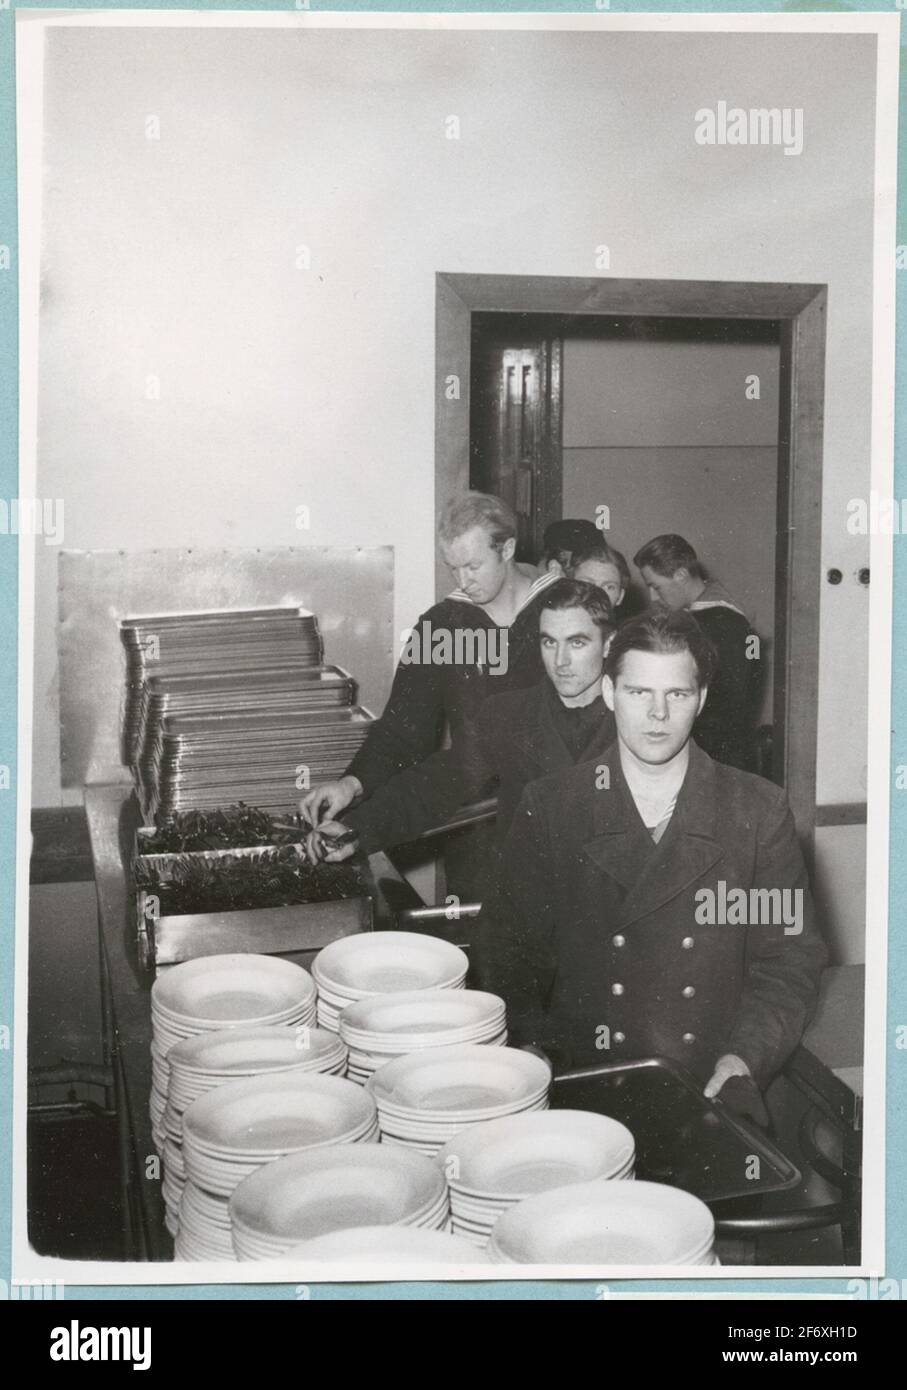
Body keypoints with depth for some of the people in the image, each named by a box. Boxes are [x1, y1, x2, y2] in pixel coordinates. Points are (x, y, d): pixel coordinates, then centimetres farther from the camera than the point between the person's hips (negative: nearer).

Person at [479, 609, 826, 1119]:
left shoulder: (760, 810, 5)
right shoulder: (548, 808, 5)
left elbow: (789, 960, 6)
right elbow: (512, 953, 6)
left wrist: (744, 1057, -8)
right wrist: (533, 1051, -9)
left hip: (713, 1094, 1)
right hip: (582, 1087, -1)